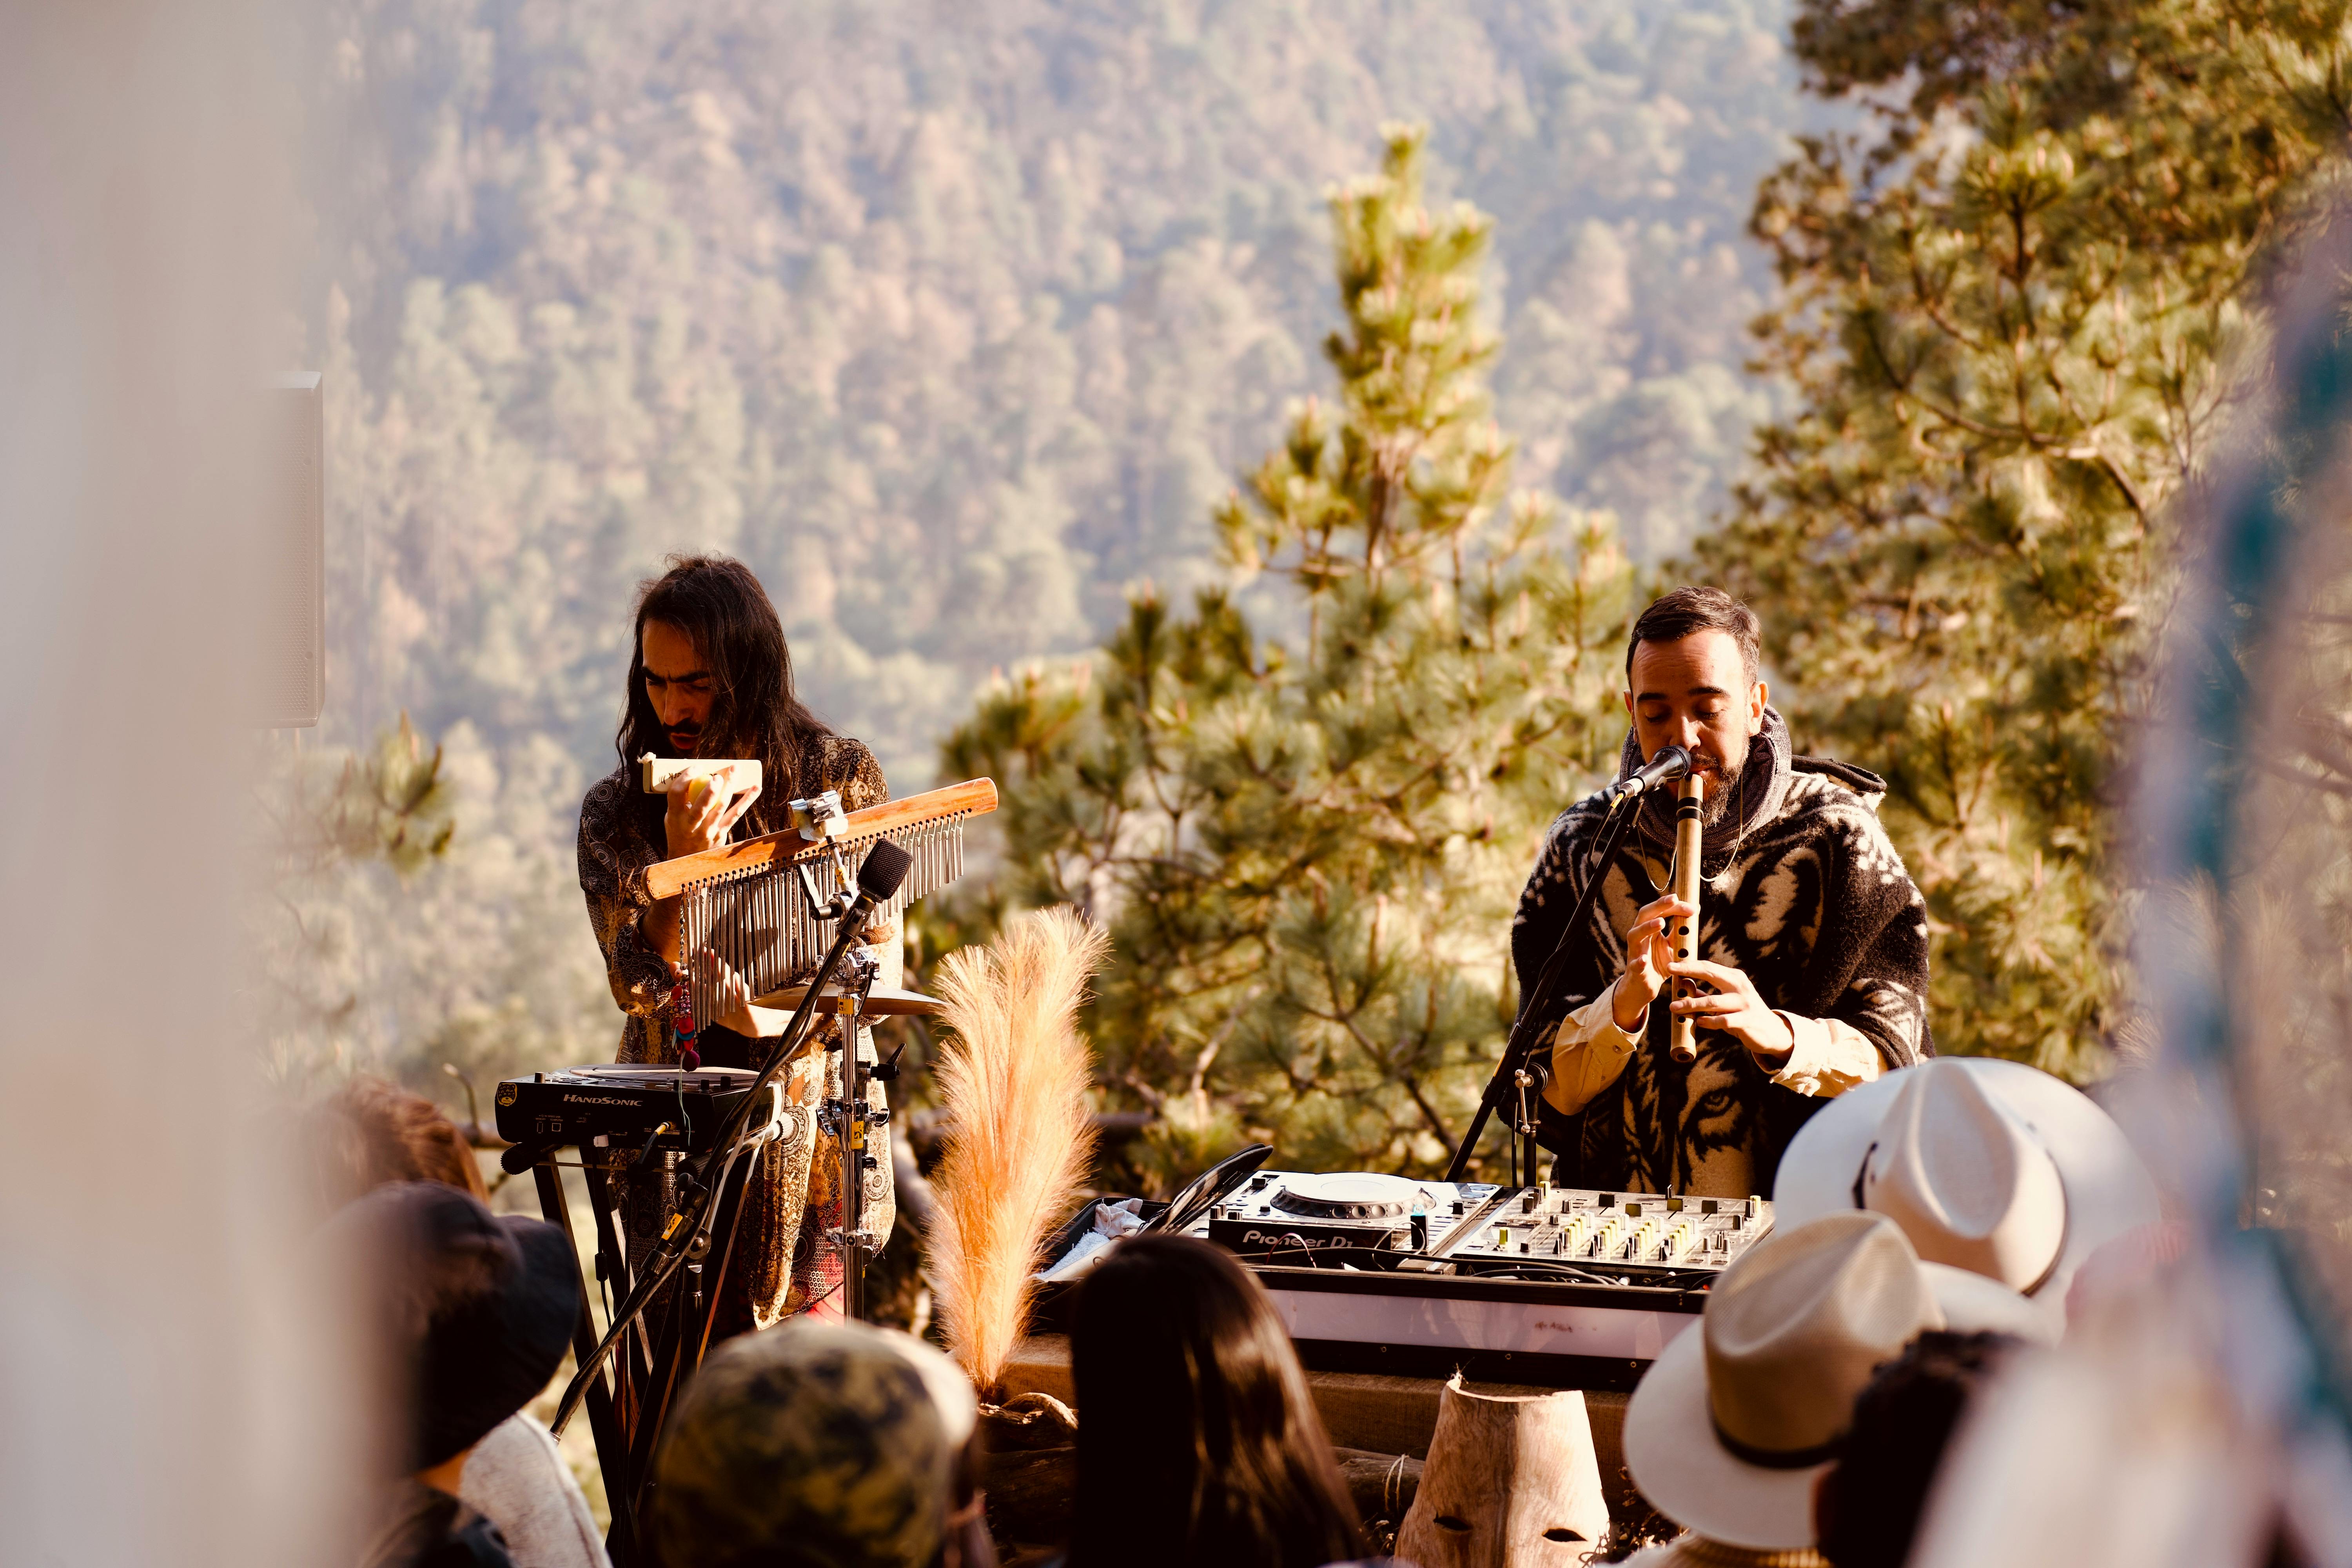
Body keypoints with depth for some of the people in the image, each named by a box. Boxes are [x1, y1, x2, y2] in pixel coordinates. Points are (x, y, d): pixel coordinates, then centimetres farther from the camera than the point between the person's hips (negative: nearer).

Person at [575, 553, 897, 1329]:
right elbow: (638, 989, -4)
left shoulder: (841, 776, 3)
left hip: (818, 1109, -1)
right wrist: (685, 863, -17)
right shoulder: (615, 813, 5)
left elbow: (883, 956, 4)